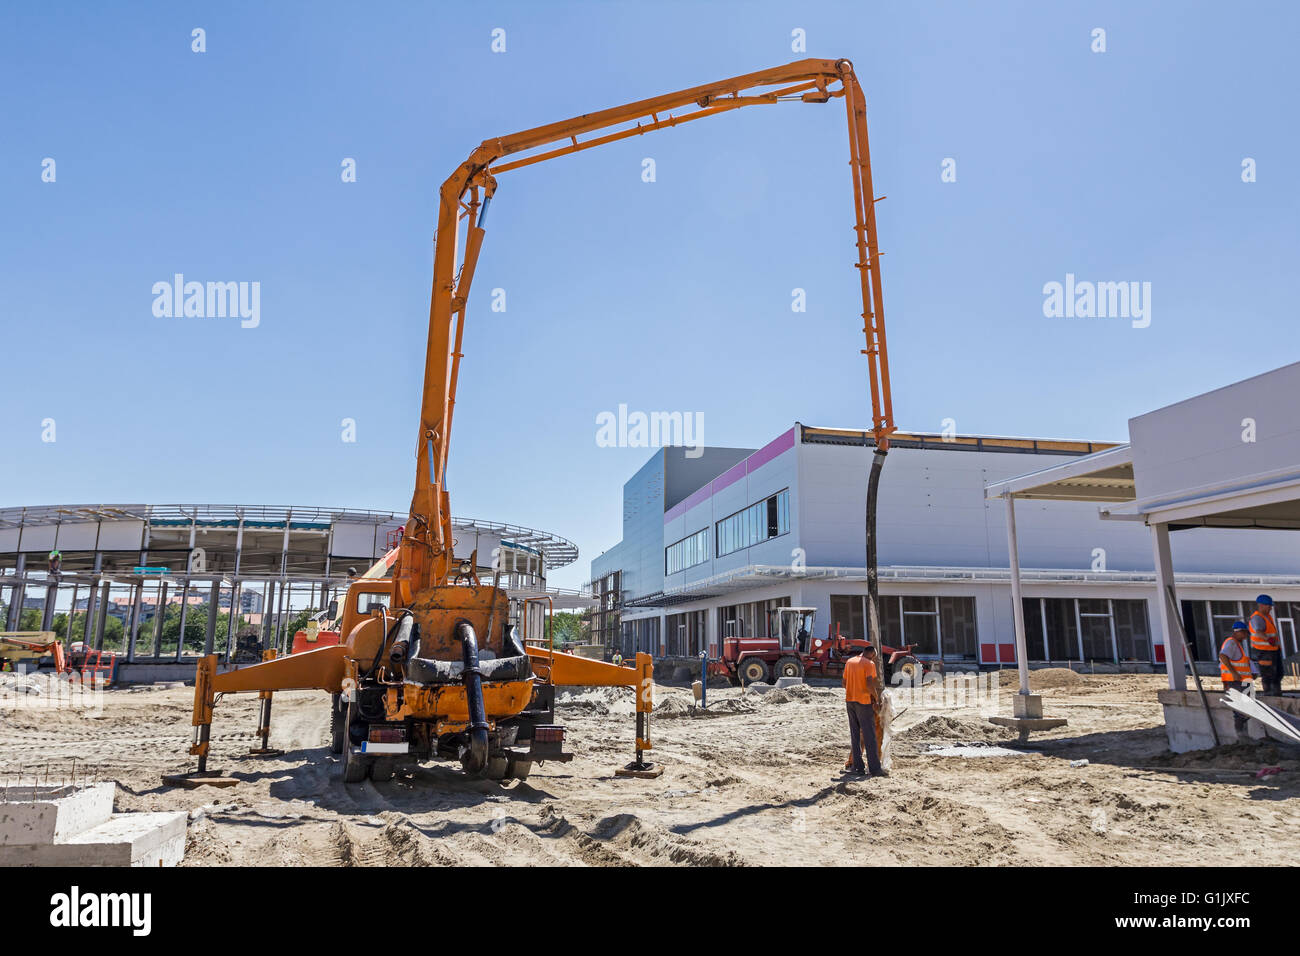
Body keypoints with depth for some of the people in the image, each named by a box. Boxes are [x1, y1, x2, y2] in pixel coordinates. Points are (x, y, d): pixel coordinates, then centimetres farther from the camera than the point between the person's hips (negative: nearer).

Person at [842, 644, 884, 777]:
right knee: (869, 735, -1)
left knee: (855, 735, 10)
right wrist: (875, 698, -5)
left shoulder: (849, 662, 12)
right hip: (863, 702, -6)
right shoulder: (869, 664, -9)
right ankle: (875, 768, 0)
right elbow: (870, 684, -19)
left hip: (849, 700, 6)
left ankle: (857, 767, 10)